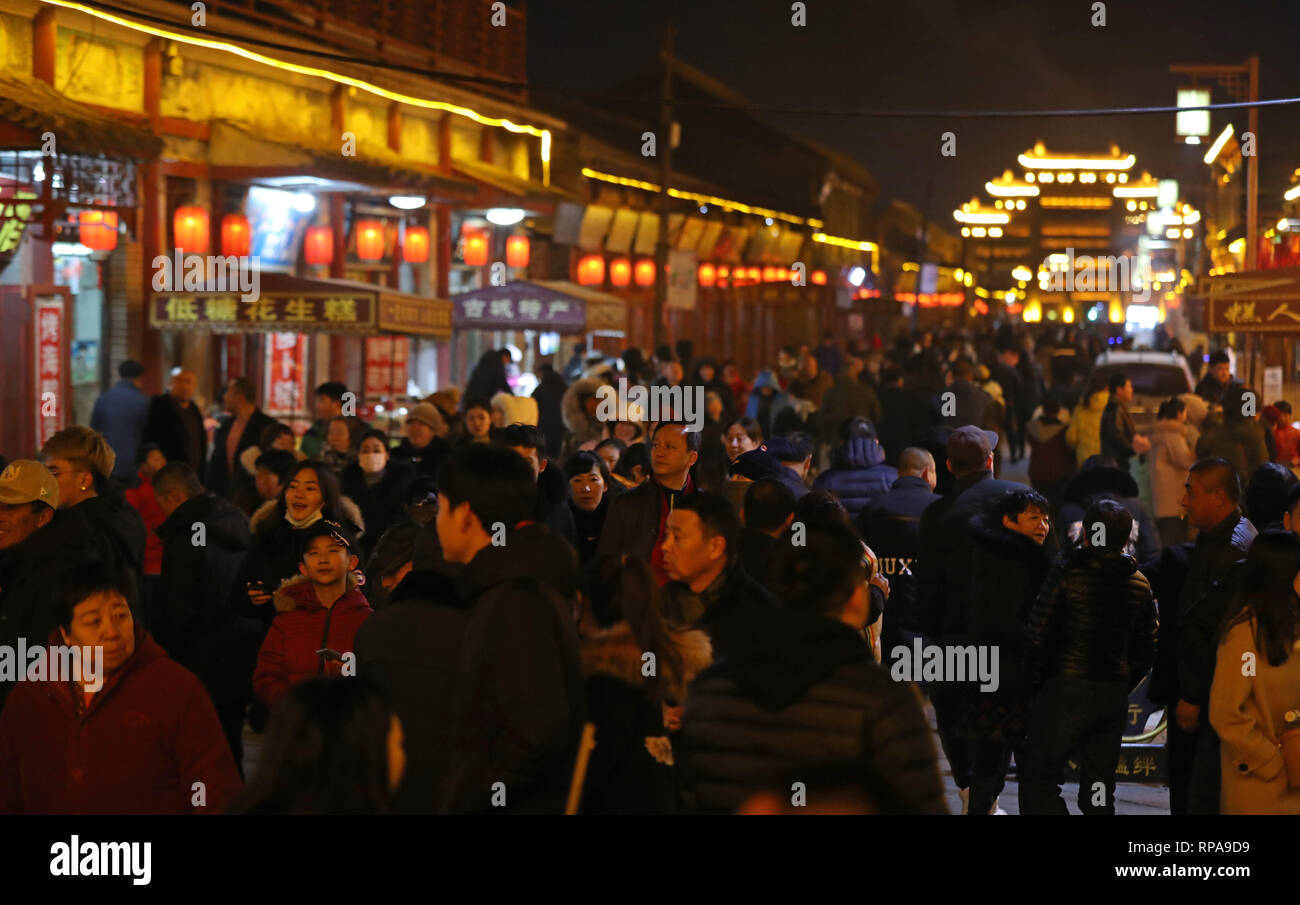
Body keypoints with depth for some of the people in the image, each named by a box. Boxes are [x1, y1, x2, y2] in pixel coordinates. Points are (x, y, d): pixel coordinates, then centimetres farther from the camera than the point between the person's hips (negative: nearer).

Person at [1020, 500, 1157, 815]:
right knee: (1098, 788, 12)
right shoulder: (1139, 583, 5)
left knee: (1039, 779, 1)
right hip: (1114, 699, 5)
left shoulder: (1067, 575, -11)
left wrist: (1035, 683, 3)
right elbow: (1144, 650, 11)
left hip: (1066, 693, -5)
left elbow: (1037, 636, -10)